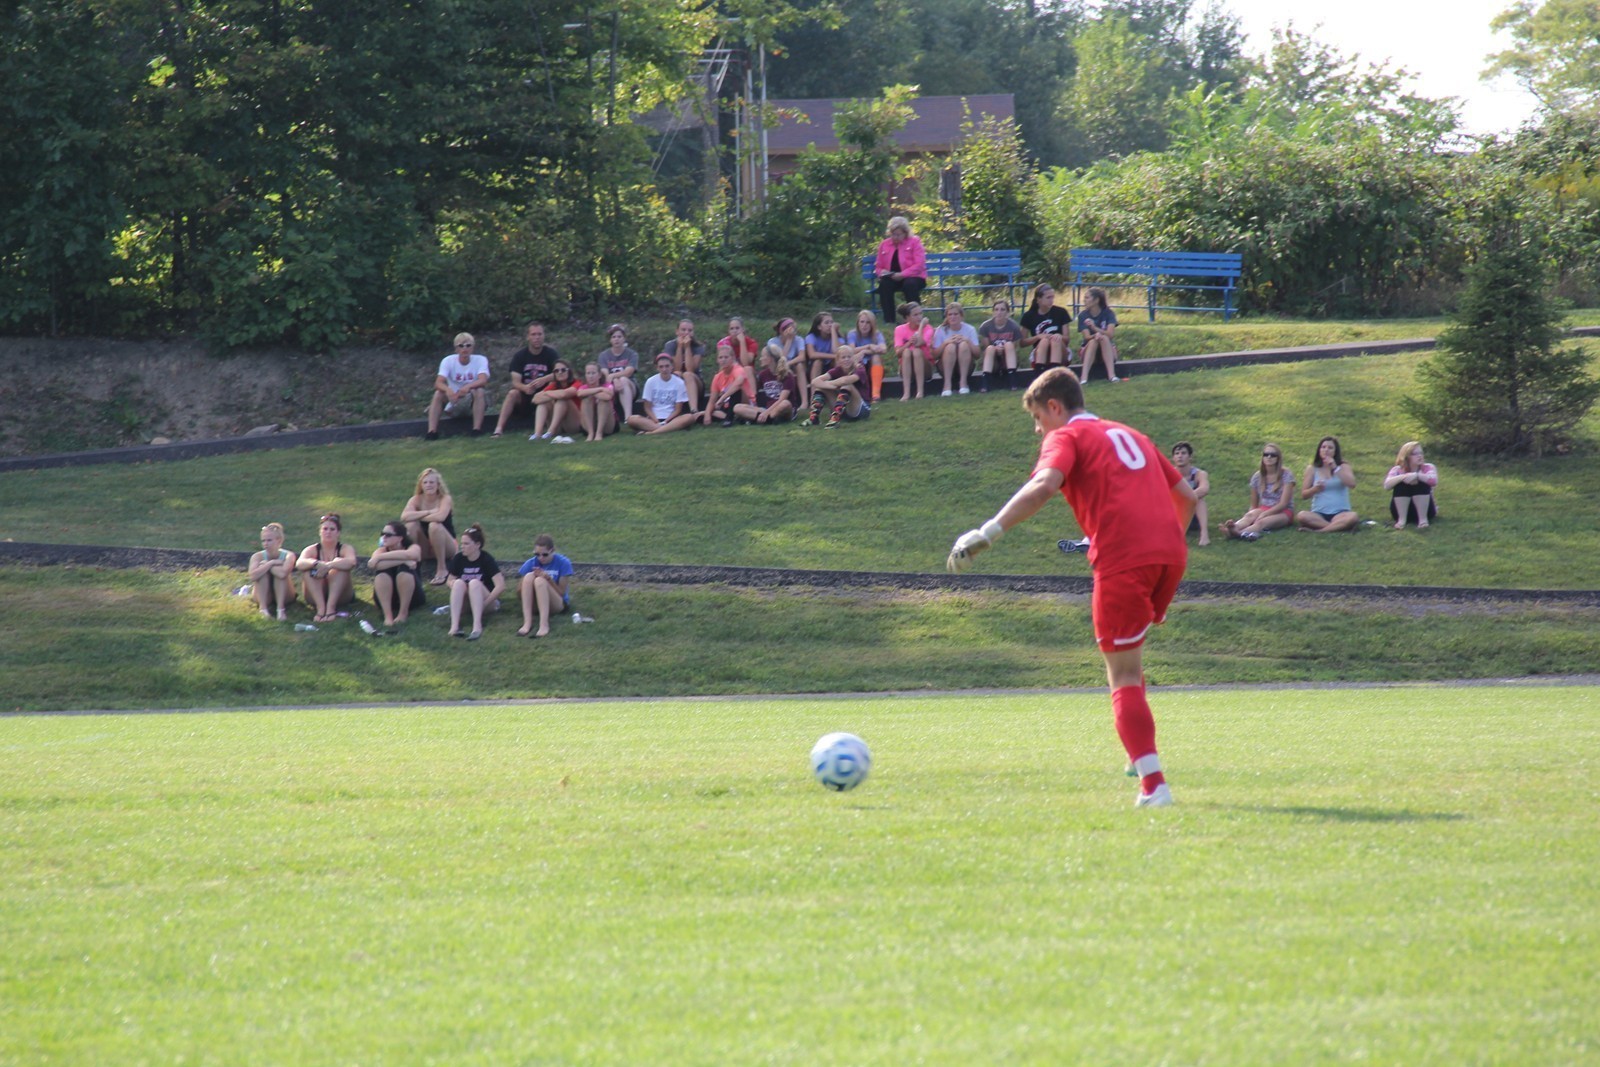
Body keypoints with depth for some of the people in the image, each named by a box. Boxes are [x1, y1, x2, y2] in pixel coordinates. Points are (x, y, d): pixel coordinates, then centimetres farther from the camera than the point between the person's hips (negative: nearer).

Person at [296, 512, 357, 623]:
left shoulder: (345, 549, -1)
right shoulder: (312, 550, 2)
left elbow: (351, 562, -26)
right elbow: (299, 564, -21)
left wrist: (328, 566, -40)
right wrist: (317, 563, -41)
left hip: (339, 596, -1)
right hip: (315, 597, 1)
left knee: (339, 566, -25)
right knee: (307, 569, -23)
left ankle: (331, 607, -37)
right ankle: (321, 608, -38)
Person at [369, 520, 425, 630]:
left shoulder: (414, 548, -5)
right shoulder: (381, 551, -1)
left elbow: (408, 554, -32)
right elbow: (376, 565, -26)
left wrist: (379, 557, -27)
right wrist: (403, 561, -31)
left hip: (411, 597, -2)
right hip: (386, 598, 2)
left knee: (404, 569, -28)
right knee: (382, 571, -26)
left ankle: (403, 613, -22)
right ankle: (387, 616, -33)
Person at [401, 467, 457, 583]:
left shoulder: (445, 499, -12)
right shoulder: (416, 499, -4)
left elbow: (440, 517, -34)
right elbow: (404, 517, -24)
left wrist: (417, 516, -20)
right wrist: (428, 512, -27)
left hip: (446, 547, -3)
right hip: (425, 547, 3)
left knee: (435, 526, -34)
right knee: (411, 524, -23)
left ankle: (441, 569, -23)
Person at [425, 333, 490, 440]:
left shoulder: (480, 360, -11)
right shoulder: (448, 361, -9)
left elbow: (483, 380, -29)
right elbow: (438, 383, -23)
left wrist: (468, 386, -50)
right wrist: (447, 390, -47)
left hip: (472, 402, -1)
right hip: (453, 403, 1)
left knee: (479, 391, -31)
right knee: (438, 393, -25)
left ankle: (477, 430, -35)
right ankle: (432, 431, -29)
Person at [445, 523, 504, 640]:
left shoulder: (486, 560, -15)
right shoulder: (458, 559, -4)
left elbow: (501, 586, -22)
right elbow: (451, 580, 8)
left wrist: (484, 603, -26)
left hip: (489, 603, -3)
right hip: (465, 602, 3)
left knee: (474, 583, -32)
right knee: (459, 583, -26)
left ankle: (477, 626, -50)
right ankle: (454, 626, -44)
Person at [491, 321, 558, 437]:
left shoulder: (551, 354, -5)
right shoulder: (520, 356, -3)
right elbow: (515, 382, -13)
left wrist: (545, 379, -40)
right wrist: (525, 388, -37)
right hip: (525, 394, 1)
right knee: (512, 393, -30)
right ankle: (499, 429, -39)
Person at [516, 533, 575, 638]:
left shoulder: (563, 563, -7)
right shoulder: (530, 564, -1)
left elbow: (562, 593, -9)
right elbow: (519, 593, -3)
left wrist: (548, 579, -25)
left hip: (558, 604, -2)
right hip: (534, 605, 2)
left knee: (540, 581, -31)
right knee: (529, 576, -27)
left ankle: (544, 625, -47)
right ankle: (527, 623, -40)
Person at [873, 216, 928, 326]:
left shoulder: (914, 242, 0)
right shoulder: (884, 245, 12)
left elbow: (919, 265, -11)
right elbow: (879, 267, 17)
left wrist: (902, 274, -23)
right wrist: (882, 272, -9)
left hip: (913, 277, -3)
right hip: (892, 278, 3)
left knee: (910, 284, -38)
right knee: (884, 284, -31)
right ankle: (889, 320, -29)